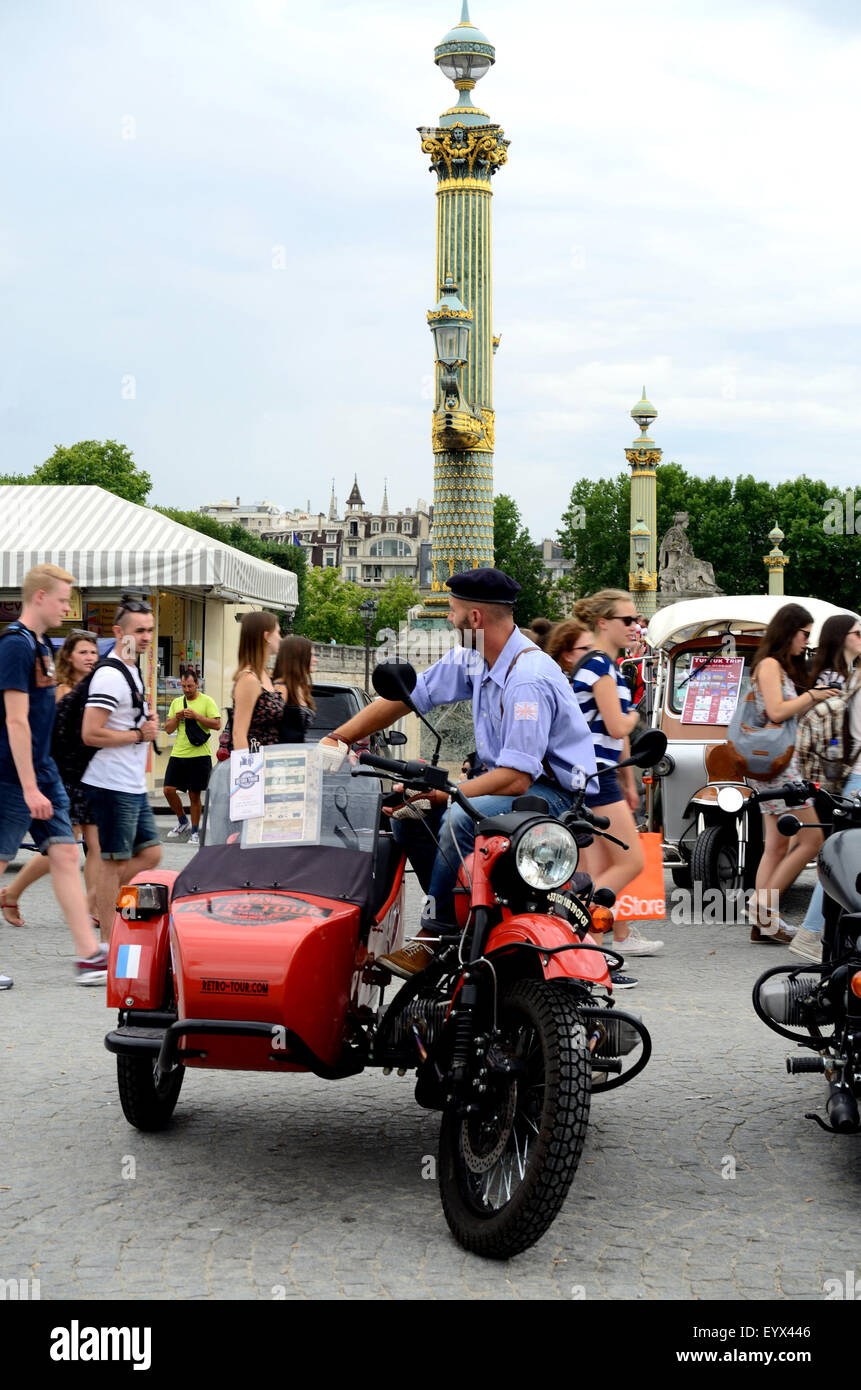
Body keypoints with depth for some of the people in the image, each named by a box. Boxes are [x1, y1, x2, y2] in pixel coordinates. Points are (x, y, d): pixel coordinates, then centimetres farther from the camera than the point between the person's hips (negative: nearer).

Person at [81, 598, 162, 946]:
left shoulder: (132, 672, 16)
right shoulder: (111, 676, -16)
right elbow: (91, 734, -22)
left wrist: (146, 719, 8)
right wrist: (140, 734, -14)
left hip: (134, 786, 10)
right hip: (113, 786, -10)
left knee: (150, 854, 12)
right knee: (114, 861, -3)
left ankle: (96, 904, 20)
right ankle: (108, 940, 4)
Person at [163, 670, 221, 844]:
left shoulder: (206, 701, 0)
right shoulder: (176, 702, 13)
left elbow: (217, 724, -9)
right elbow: (168, 729, 14)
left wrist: (196, 716, -17)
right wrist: (176, 718, -5)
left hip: (199, 754, -4)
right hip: (178, 754, 4)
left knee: (194, 795, 1)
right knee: (169, 790, -2)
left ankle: (195, 831, 13)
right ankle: (182, 822, 20)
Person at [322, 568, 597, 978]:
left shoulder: (528, 679, -25)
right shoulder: (471, 659, 3)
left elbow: (517, 778, -30)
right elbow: (405, 696, 12)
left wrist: (438, 793, -30)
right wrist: (336, 739, 7)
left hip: (553, 790, -10)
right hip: (505, 780, 10)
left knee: (461, 819, -33)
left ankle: (433, 937, -19)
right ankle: (459, 914, 4)